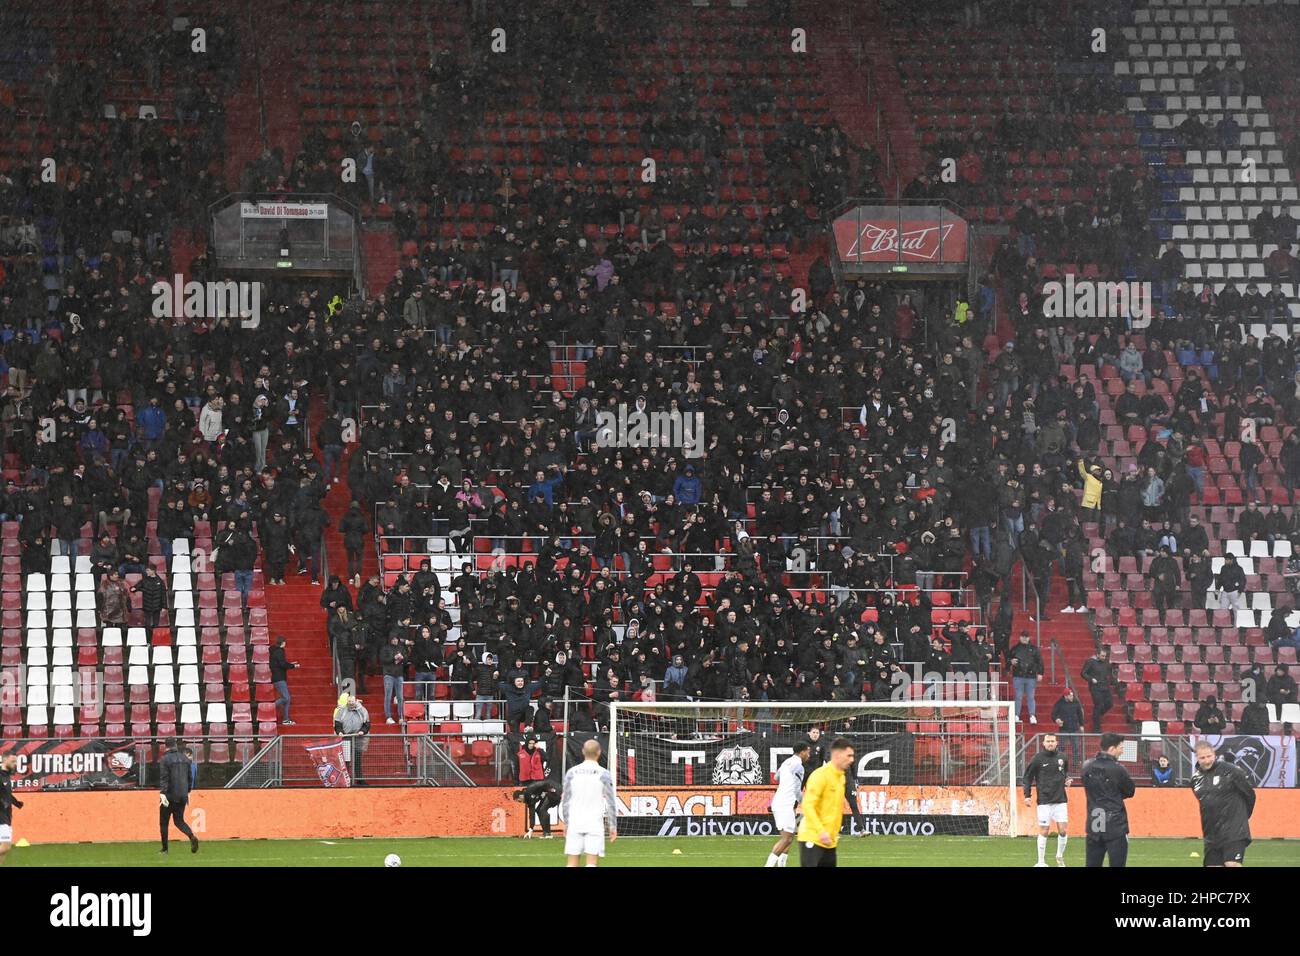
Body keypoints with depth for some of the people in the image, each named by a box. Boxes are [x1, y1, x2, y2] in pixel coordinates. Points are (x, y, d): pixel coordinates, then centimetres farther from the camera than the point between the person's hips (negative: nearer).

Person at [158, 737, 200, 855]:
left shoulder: (166, 759, -9)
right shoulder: (184, 758, 9)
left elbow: (164, 778, -18)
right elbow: (190, 777, 14)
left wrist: (163, 793, -25)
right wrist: (187, 792, 26)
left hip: (169, 796, -5)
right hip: (182, 796, 5)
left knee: (163, 822, 9)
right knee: (179, 821, 12)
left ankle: (164, 848, 13)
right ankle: (192, 836, -16)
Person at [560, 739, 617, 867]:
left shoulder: (571, 772, 5)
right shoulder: (603, 774, -3)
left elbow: (565, 801, 8)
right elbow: (610, 803, -3)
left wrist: (566, 824, 17)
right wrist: (613, 827, 2)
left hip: (574, 823, 3)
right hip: (595, 823, -3)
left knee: (572, 862, 5)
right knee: (592, 862, -3)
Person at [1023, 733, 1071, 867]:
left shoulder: (1062, 757, 5)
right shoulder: (1038, 758, -6)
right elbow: (1028, 776, 1)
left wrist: (1067, 779, 3)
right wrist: (1027, 795, -5)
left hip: (1061, 800, 3)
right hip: (1044, 800, -3)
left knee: (1062, 830, 0)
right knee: (1044, 831, -1)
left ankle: (1060, 857, 21)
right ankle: (1041, 862, 8)